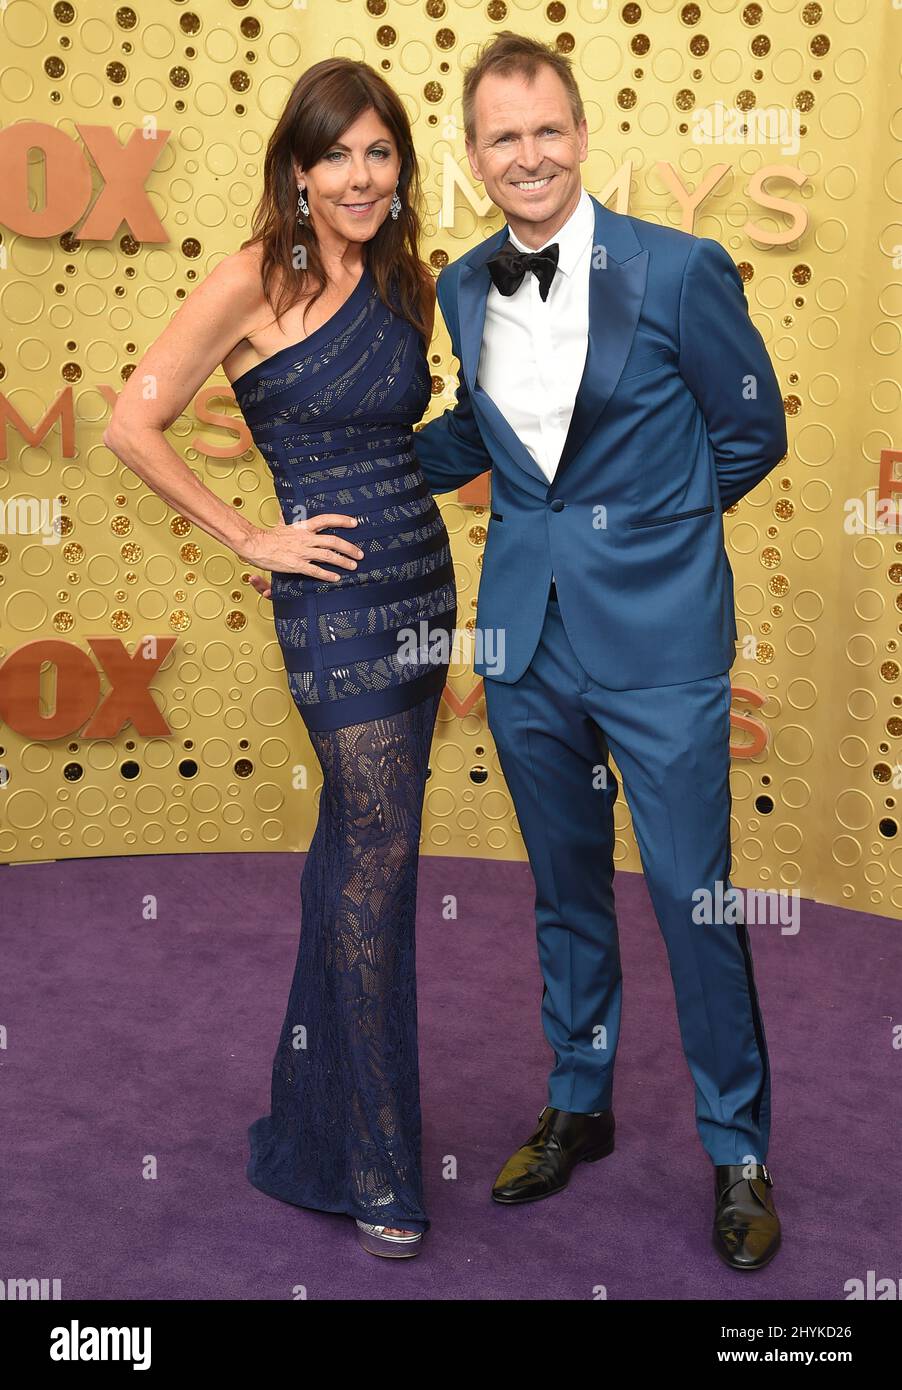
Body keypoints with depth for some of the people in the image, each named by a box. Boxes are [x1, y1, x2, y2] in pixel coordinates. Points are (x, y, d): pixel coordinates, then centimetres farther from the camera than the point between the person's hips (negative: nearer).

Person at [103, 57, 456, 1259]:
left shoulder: (410, 281, 10)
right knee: (381, 856, -4)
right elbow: (133, 425, -10)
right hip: (336, 601, -6)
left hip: (422, 583, 7)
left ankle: (318, 1105, 35)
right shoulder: (254, 282, -8)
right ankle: (378, 1170, 11)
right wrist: (251, 540, -9)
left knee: (358, 848, 15)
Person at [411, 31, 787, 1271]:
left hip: (658, 635, -4)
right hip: (528, 636, 5)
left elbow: (753, 433, 0)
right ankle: (578, 1107, 37)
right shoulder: (463, 289, 5)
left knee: (692, 898, 2)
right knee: (566, 887, 17)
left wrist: (646, 519, 3)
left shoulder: (681, 270, -9)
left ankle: (738, 1151, 24)